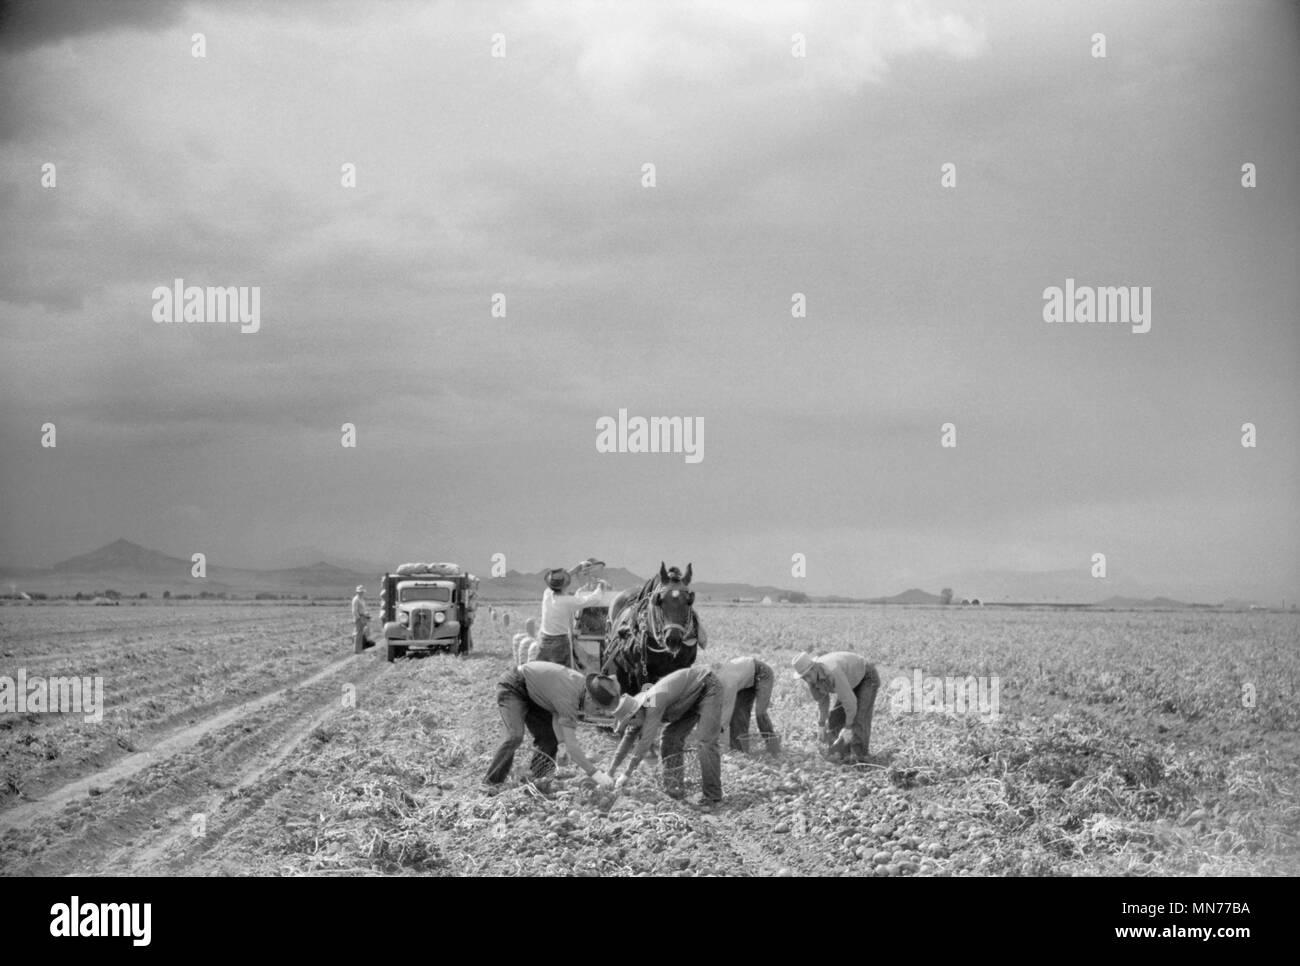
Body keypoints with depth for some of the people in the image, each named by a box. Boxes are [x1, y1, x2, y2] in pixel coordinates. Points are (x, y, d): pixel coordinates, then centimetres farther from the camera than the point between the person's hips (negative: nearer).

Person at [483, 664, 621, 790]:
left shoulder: (584, 682, -10)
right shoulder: (568, 697, -37)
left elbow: (557, 717, -4)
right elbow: (571, 745, -39)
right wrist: (595, 773, -37)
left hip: (531, 691, 9)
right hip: (512, 687, -9)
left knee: (549, 737, 0)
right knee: (515, 736, -24)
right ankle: (491, 783, -16)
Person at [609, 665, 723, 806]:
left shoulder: (654, 704, -32)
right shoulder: (638, 706, -4)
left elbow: (645, 741, -32)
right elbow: (627, 740, 5)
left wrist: (626, 775, -27)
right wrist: (610, 772, 6)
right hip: (692, 699, 9)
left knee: (707, 741, -19)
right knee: (671, 737, -1)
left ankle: (712, 796, -16)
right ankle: (672, 786, -1)